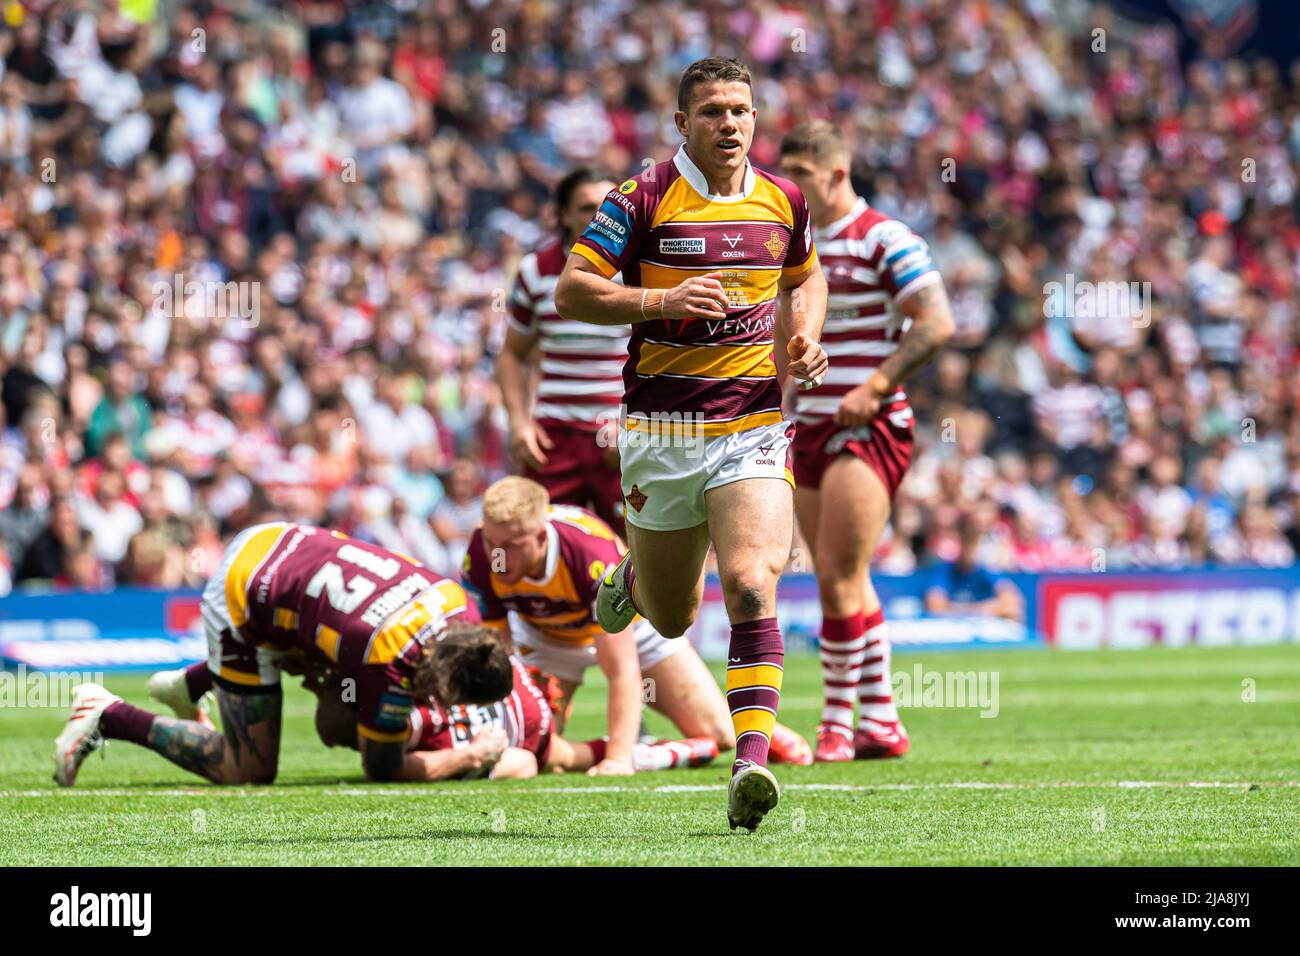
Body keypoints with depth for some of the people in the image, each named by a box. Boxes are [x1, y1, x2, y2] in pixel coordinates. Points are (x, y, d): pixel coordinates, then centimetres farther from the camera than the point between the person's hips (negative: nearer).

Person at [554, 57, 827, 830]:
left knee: (751, 586, -19)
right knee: (671, 619, 11)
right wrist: (662, 302, -20)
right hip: (663, 426, -1)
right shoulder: (643, 200, -5)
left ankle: (752, 761, -23)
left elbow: (806, 276, 26)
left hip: (754, 428, 1)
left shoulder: (784, 203, 7)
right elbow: (570, 292, -6)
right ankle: (632, 582, 49)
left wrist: (807, 336, 5)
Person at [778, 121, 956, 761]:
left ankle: (839, 720, -4)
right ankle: (882, 722, 16)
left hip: (869, 428, -8)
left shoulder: (885, 240, -8)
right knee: (845, 583, 10)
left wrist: (875, 387, -19)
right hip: (810, 432, 8)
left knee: (839, 578, -12)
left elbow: (936, 323, -14)